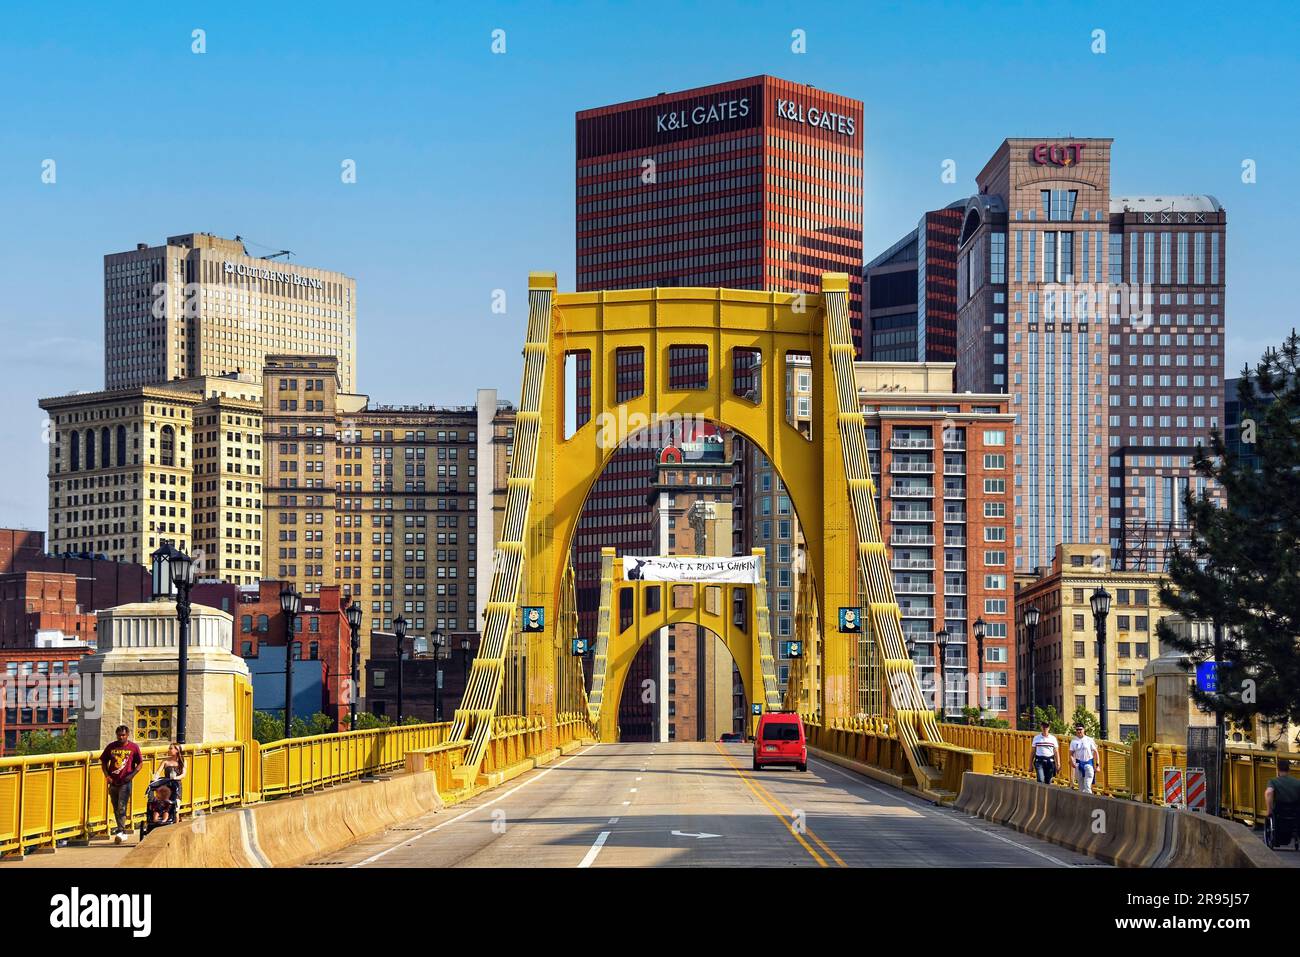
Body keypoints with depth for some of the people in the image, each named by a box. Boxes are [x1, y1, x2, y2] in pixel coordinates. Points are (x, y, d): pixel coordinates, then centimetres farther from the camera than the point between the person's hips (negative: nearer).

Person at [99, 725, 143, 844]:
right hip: (113, 782, 4)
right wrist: (107, 775, 0)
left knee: (122, 807, -12)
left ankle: (120, 832, -14)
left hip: (125, 782, -4)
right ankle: (122, 831, 21)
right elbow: (104, 761, 14)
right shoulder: (111, 747, 6)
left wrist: (132, 775, -10)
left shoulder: (133, 747, -1)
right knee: (116, 808, 10)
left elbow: (140, 763, 3)